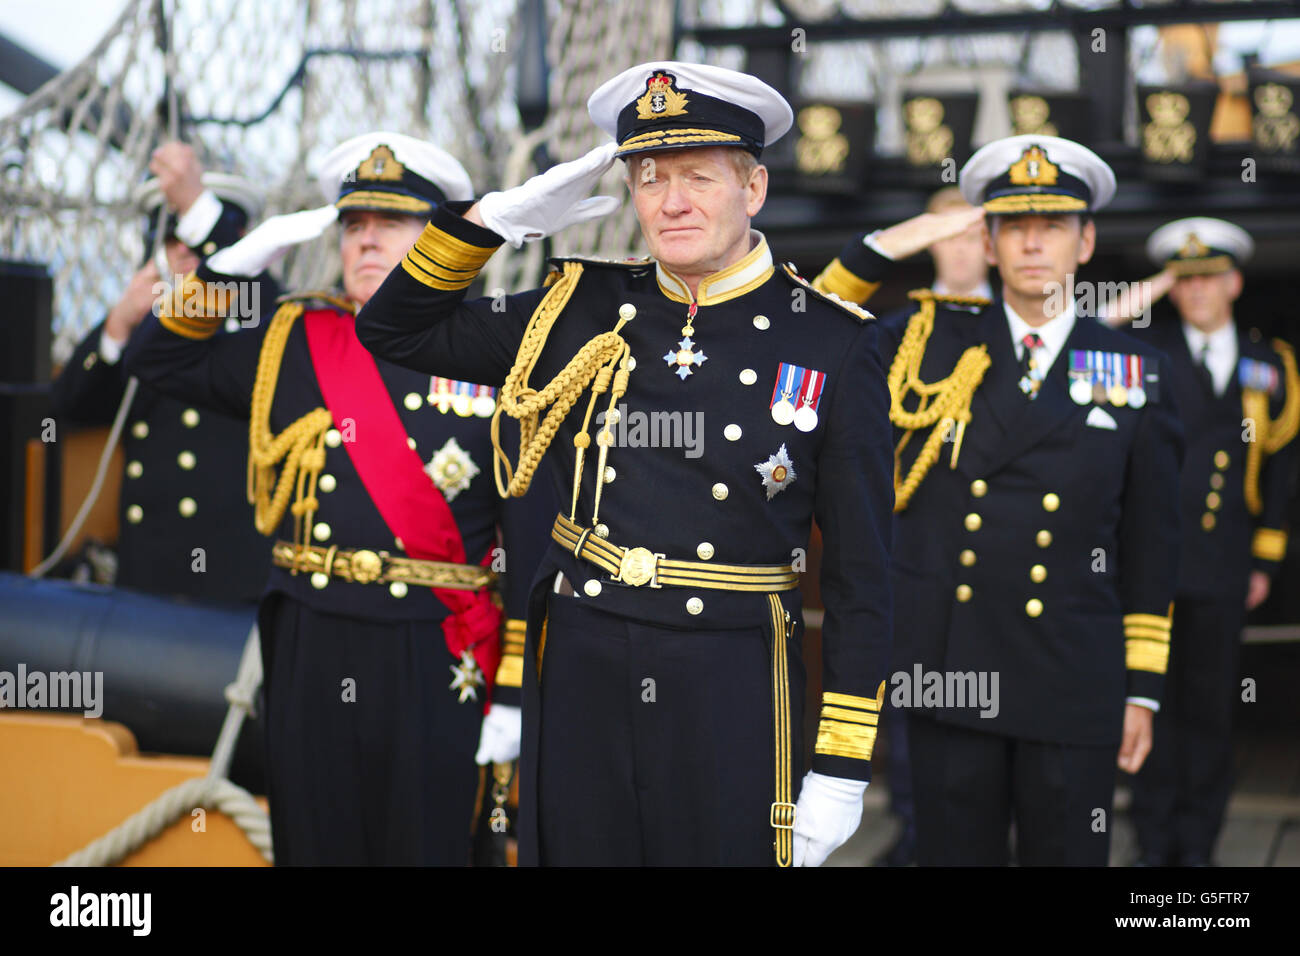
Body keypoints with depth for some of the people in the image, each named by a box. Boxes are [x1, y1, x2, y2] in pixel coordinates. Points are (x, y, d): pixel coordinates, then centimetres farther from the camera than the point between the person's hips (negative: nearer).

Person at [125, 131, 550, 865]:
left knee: (429, 845, 5)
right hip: (311, 656, 3)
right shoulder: (295, 344, 9)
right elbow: (160, 358, 17)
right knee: (314, 844, 10)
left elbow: (532, 532, -4)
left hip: (437, 666, -3)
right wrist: (239, 262, 3)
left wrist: (516, 691, -8)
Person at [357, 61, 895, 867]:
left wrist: (842, 767, -5)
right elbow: (393, 332, 12)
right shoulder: (582, 311, 4)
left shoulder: (834, 346, -4)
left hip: (734, 700, -3)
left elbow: (862, 572, -3)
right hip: (580, 677, 3)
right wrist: (495, 218, -2)